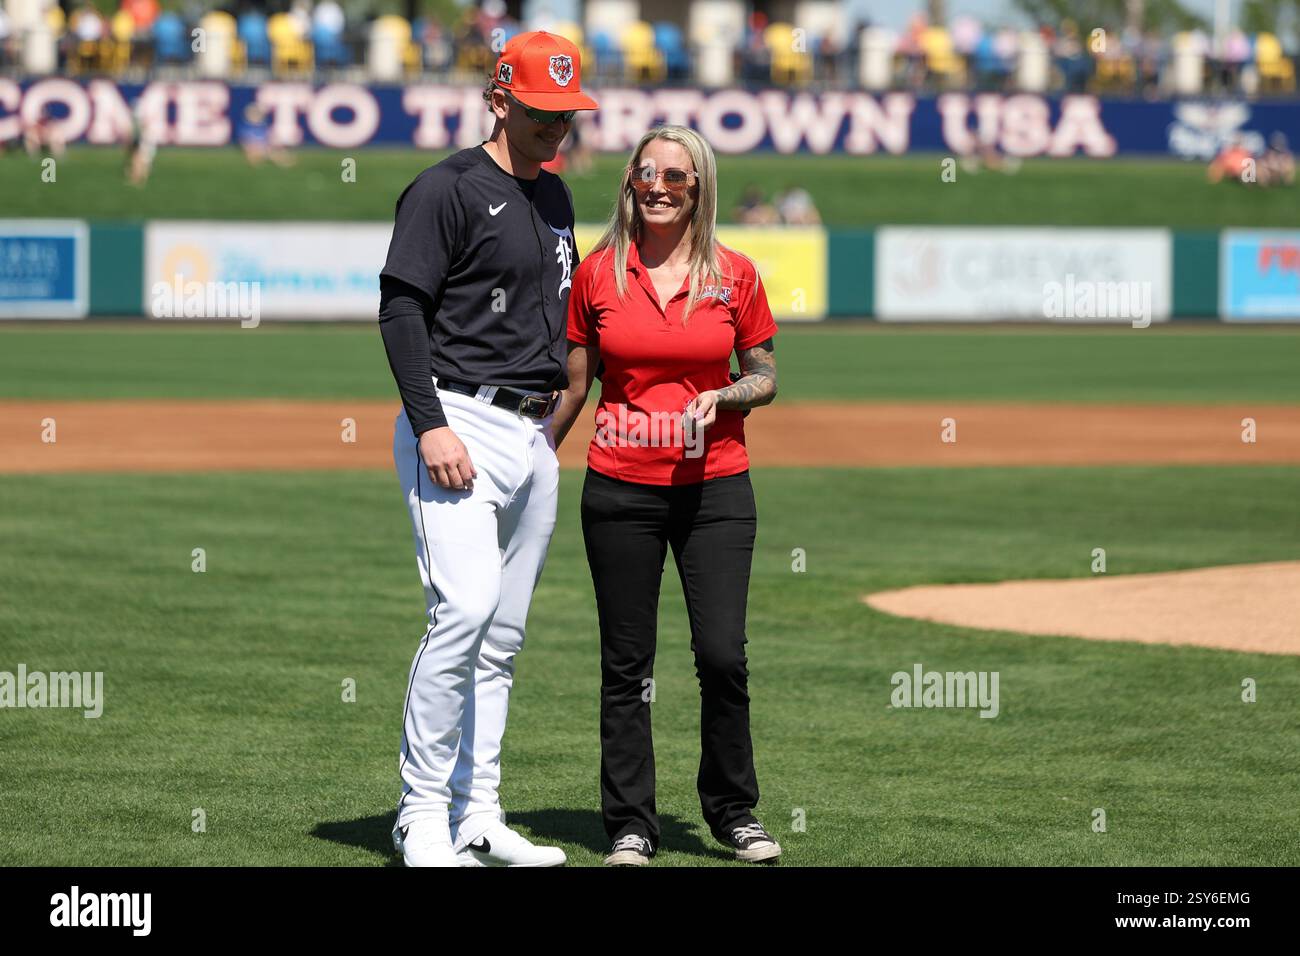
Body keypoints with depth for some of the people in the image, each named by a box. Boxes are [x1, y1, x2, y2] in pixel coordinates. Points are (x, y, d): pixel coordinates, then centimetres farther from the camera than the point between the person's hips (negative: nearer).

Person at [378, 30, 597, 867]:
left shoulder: (554, 196, 17)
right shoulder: (448, 190, -7)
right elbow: (402, 305, -12)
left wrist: (555, 393, 17)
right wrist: (431, 423, -20)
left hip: (535, 435, 8)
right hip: (461, 427, -8)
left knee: (503, 637, 7)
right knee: (465, 611, -19)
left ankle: (477, 819, 11)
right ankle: (422, 815, -13)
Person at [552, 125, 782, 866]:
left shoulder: (735, 275, 2)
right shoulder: (599, 273, 3)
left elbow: (765, 379, 8)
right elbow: (574, 384, 10)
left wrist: (721, 397, -12)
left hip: (716, 486, 0)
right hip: (620, 489, 0)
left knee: (723, 656, -6)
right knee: (627, 665, 3)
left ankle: (735, 811, 12)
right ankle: (631, 826, 11)